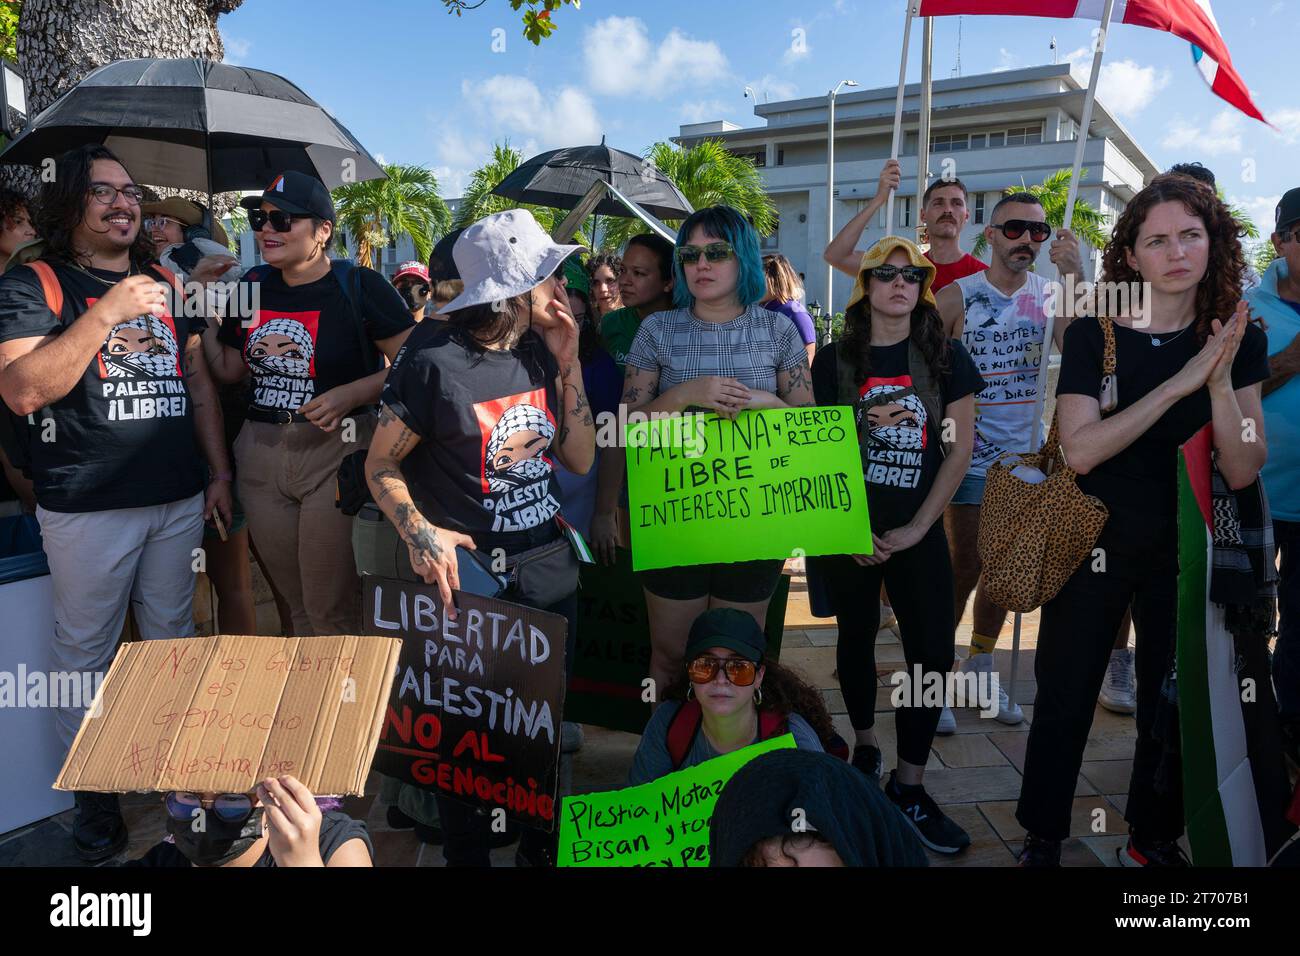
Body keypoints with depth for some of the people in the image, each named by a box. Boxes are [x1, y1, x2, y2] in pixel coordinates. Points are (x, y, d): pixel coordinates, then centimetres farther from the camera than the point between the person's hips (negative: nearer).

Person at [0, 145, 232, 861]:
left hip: (179, 499, 4)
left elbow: (199, 384, 16)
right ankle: (93, 790, 21)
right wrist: (106, 313, -18)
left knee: (173, 639, 14)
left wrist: (219, 471, 11)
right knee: (87, 650, 6)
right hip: (88, 506, -4)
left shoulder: (166, 286, 14)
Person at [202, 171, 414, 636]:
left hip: (337, 451, -6)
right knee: (296, 605, 17)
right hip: (261, 454, 6)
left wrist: (350, 394, -21)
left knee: (331, 611, 0)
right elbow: (228, 369, 14)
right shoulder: (253, 286, 10)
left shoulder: (359, 287, -8)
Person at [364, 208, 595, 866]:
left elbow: (581, 460, 4)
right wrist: (420, 532, -23)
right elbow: (381, 466, -6)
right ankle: (465, 854, 34)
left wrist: (568, 365, -4)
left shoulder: (538, 352, 3)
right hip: (471, 578, -5)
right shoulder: (437, 360, -14)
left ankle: (540, 847, 40)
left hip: (552, 571, 6)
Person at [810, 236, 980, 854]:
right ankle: (864, 747, 34)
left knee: (933, 654, -4)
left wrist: (916, 528, -8)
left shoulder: (946, 358, 2)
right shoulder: (835, 360, 1)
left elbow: (959, 450, -1)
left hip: (918, 531, 0)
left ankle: (908, 786, 10)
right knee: (857, 637, 13)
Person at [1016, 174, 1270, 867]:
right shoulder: (1093, 336, -10)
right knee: (1063, 700, 6)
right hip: (1095, 542, -2)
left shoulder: (1240, 341, -3)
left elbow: (1241, 472, -10)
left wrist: (1222, 382, -24)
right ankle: (1042, 837, 25)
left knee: (1172, 704, 14)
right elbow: (1079, 450, -23)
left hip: (1185, 549, 3)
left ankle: (1155, 837, 35)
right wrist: (1179, 382, -27)